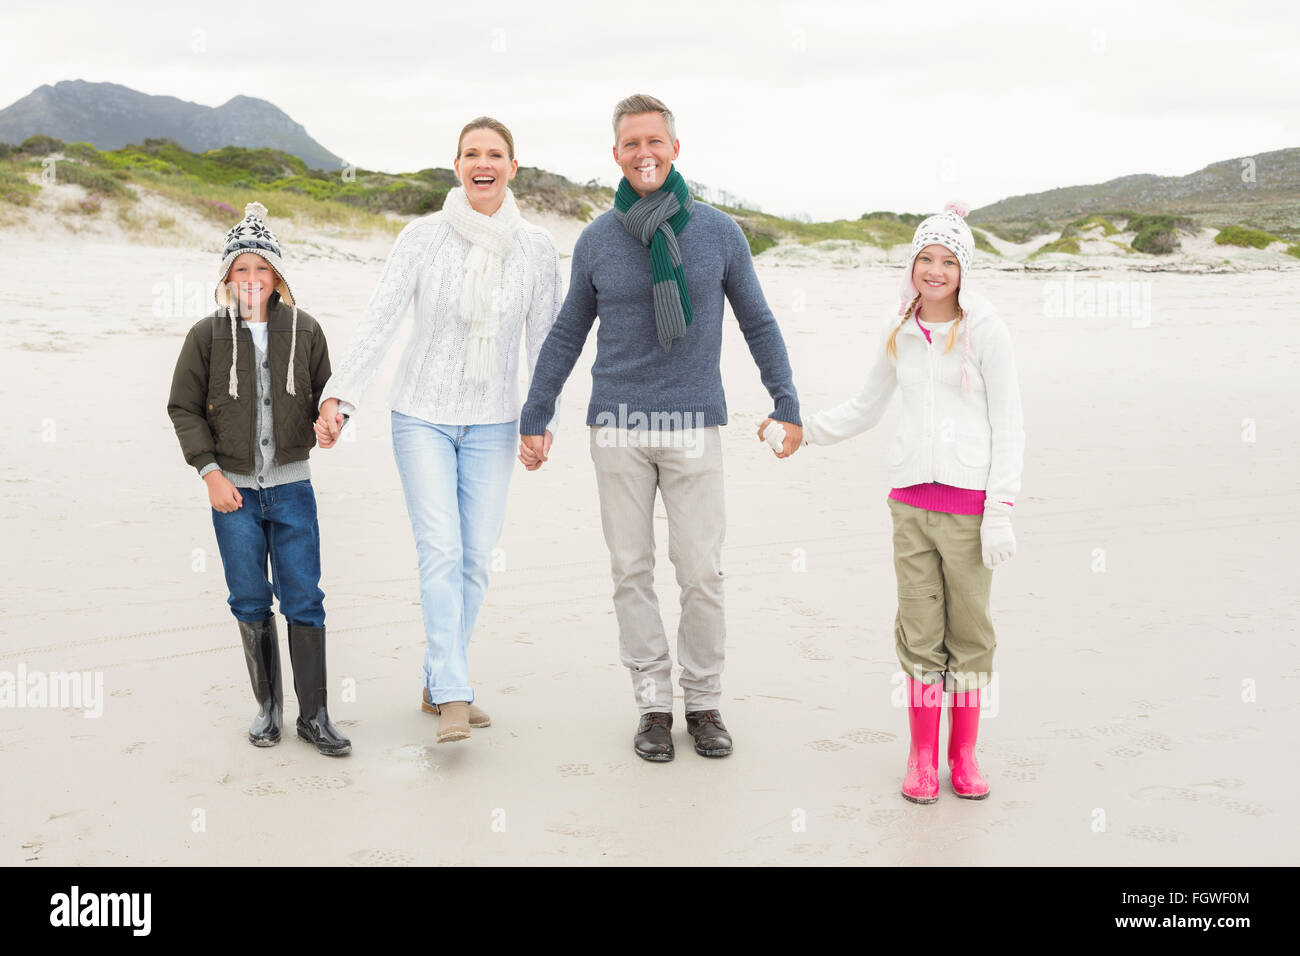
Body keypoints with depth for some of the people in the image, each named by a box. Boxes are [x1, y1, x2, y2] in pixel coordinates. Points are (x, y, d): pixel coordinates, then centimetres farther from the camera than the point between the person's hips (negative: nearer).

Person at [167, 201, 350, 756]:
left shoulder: (305, 331, 3)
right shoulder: (208, 335, 0)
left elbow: (324, 395, 13)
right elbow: (183, 408, 3)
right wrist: (210, 471, -6)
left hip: (292, 487, 0)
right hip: (233, 489, 0)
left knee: (304, 601, 0)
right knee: (250, 604, 8)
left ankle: (314, 715, 9)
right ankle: (268, 706, 22)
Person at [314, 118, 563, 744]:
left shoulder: (537, 248, 0)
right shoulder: (423, 236, -6)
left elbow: (546, 341, 6)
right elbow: (378, 321, -10)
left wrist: (544, 420, 2)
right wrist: (338, 395, -19)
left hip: (492, 424, 3)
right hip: (422, 416, -2)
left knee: (475, 558, 4)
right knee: (440, 551, -13)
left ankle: (438, 685, 18)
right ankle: (454, 699, -13)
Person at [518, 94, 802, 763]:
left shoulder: (718, 232, 3)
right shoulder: (597, 241, 5)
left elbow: (758, 324, 12)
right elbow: (566, 335, 14)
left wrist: (787, 405, 7)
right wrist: (534, 418, 12)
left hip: (694, 429, -1)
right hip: (618, 429, 1)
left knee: (702, 574, -2)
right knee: (632, 571, 4)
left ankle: (705, 702, 15)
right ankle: (653, 704, 15)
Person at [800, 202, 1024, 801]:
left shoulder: (984, 330, -2)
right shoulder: (898, 334, 10)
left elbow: (1009, 427, -3)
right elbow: (866, 408, 24)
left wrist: (1000, 511, -9)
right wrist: (803, 429, 15)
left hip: (968, 502, -3)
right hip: (910, 501, 3)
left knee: (969, 631, 5)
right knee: (919, 631, 6)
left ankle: (962, 754, 18)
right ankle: (922, 755, 16)